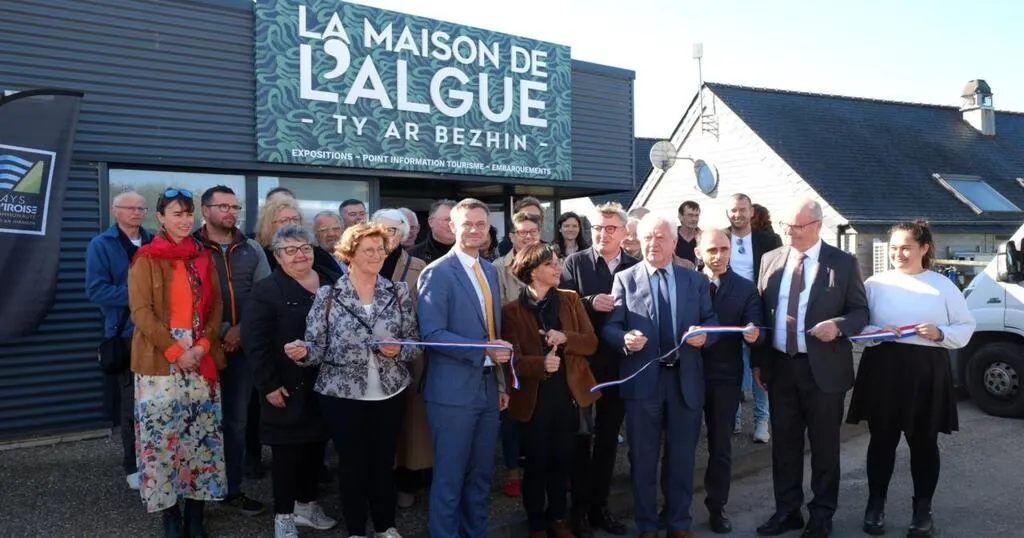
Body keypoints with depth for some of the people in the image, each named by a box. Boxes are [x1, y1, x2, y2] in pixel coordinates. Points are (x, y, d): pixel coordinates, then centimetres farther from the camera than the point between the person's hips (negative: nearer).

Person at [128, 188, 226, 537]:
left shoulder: (203, 258, 11)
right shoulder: (145, 258, -1)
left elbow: (216, 306, 8)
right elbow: (141, 311, -8)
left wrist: (203, 345, -7)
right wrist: (174, 350, -14)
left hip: (201, 358, 4)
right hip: (160, 361, -3)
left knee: (201, 433, 5)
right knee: (163, 434, -1)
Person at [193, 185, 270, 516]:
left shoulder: (252, 250, 9)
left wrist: (241, 330, -8)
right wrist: (221, 331, -12)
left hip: (243, 346, 3)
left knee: (237, 420, 10)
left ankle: (232, 489, 21)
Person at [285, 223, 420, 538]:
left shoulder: (399, 292, 0)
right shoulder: (328, 294, -4)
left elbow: (415, 345, 2)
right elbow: (318, 346, -4)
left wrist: (399, 350, -18)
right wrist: (302, 351, -25)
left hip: (390, 393, 2)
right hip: (342, 394, -1)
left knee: (384, 461, 14)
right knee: (351, 463, 10)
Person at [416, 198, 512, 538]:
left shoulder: (490, 270, 12)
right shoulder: (437, 273, -11)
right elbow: (432, 334, -18)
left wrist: (501, 382, 15)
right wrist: (483, 350, -22)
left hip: (488, 388, 7)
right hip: (453, 391, -7)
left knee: (481, 474, 17)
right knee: (450, 476, 4)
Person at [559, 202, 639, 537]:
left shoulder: (636, 267, 3)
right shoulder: (575, 263, -3)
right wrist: (590, 303, -25)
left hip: (619, 363, 3)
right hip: (582, 362, -3)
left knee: (609, 438, 14)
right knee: (581, 436, 9)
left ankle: (600, 506, 28)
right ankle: (580, 509, 22)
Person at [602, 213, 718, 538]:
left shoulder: (696, 281, 8)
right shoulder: (624, 279, 1)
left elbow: (711, 322, 5)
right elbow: (610, 327, -3)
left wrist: (704, 334, -17)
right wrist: (625, 338, -25)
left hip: (686, 380, 2)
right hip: (642, 380, -2)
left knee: (683, 457, 13)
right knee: (643, 458, 9)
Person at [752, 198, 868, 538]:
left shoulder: (843, 263, -4)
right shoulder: (771, 260, 5)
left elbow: (861, 312, -1)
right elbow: (761, 312, 8)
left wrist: (838, 325, -23)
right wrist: (757, 361, 5)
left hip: (823, 369, -3)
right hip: (779, 366, 3)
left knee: (824, 444, 10)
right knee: (784, 442, 12)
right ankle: (787, 510, 26)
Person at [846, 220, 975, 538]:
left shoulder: (943, 286, 5)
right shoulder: (875, 284, 4)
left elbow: (966, 328, 5)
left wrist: (940, 333, -14)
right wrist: (876, 332, -18)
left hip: (927, 373, 0)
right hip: (883, 371, 0)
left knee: (924, 442, 9)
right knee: (882, 439, 8)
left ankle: (923, 511, 23)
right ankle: (875, 505, 22)